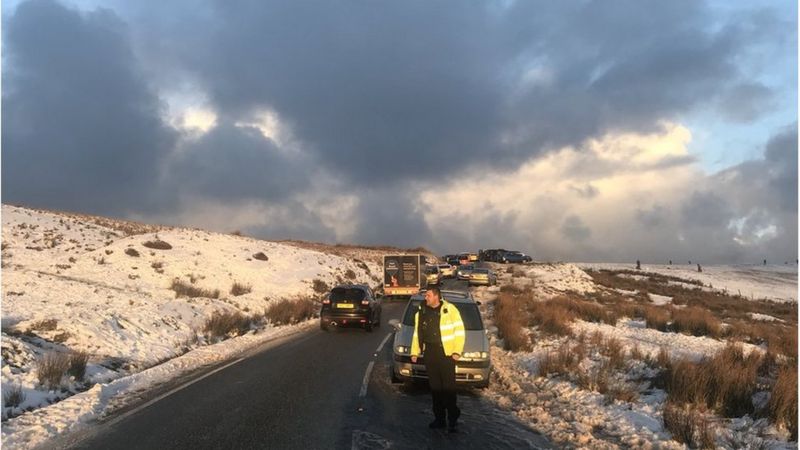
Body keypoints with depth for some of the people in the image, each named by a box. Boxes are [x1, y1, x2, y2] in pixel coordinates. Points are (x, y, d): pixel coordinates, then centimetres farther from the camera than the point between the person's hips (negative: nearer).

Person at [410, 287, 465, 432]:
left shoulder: (450, 310, -4)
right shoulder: (421, 312, 11)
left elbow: (459, 331, -5)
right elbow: (417, 333, 17)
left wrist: (457, 351, -11)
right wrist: (414, 352, 11)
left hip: (446, 352, -5)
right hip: (429, 353, 5)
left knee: (448, 386, -5)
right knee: (435, 387, 9)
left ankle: (452, 418, 3)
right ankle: (439, 418, 17)